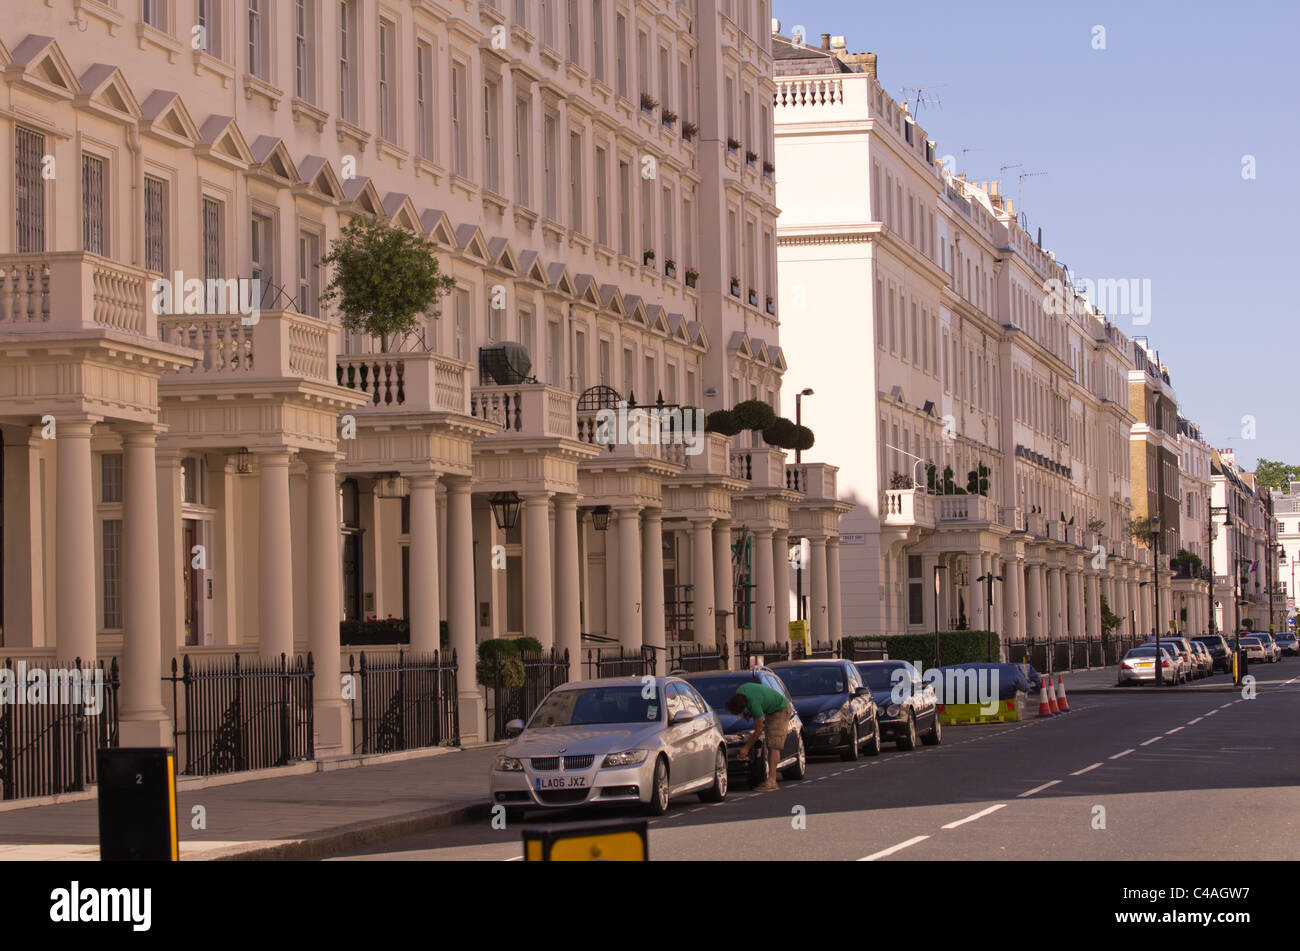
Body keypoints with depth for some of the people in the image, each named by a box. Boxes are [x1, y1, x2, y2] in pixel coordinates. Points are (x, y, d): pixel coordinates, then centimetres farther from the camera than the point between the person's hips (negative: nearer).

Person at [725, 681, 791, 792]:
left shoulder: (754, 704, -37)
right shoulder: (740, 691, -14)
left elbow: (758, 730, -26)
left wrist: (746, 748, -18)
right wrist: (748, 713, -4)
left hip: (781, 710, -9)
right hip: (770, 710, 9)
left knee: (774, 746, -17)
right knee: (770, 745, 2)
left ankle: (771, 781, -22)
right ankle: (771, 780, 0)